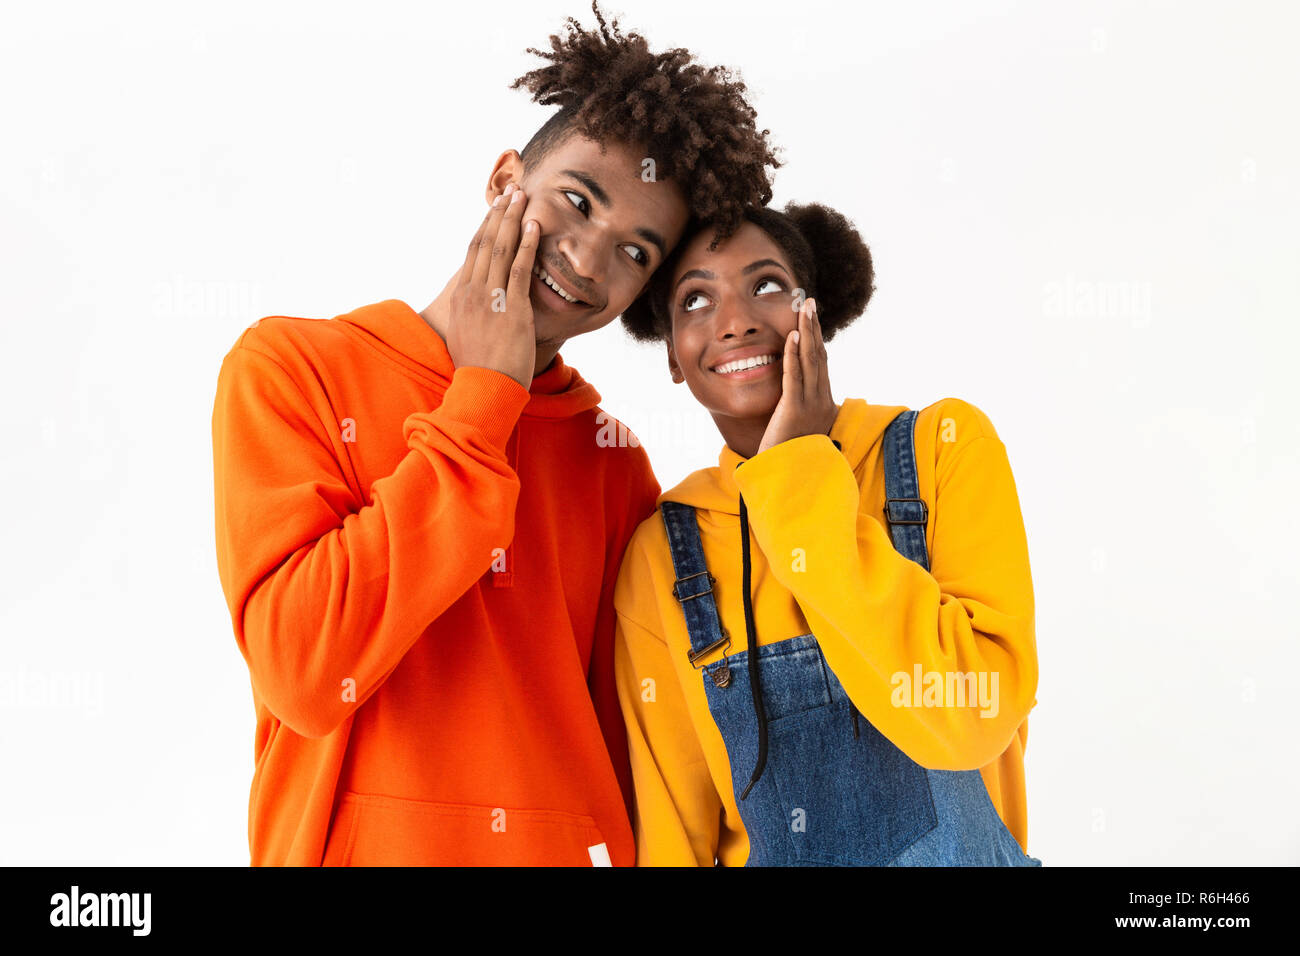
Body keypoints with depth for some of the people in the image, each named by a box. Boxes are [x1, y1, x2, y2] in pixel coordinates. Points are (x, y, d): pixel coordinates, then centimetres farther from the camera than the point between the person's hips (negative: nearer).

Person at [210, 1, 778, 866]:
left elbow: (645, 734, 5)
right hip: (358, 845, -2)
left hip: (582, 847, 3)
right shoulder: (292, 367, -5)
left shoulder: (612, 459, 2)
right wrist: (483, 397, -14)